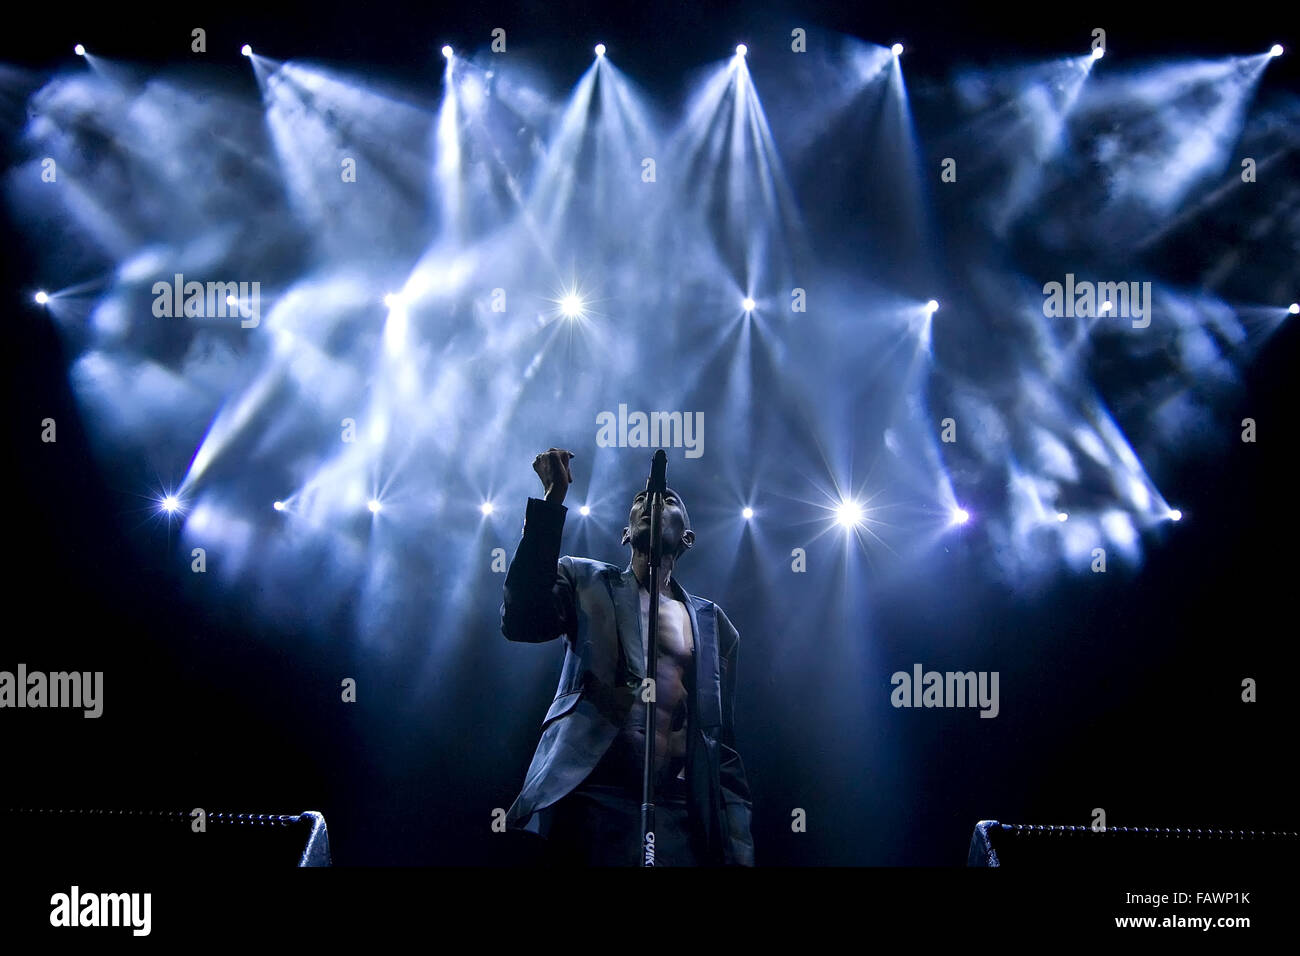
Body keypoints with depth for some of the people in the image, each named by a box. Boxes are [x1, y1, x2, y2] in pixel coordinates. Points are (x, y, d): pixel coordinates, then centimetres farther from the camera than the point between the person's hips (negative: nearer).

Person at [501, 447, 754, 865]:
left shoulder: (713, 624, 18)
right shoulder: (585, 581, 13)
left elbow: (723, 745, 15)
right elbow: (522, 621, -9)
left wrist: (739, 851, 5)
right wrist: (553, 500, -11)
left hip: (681, 817, 2)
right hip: (592, 800, -2)